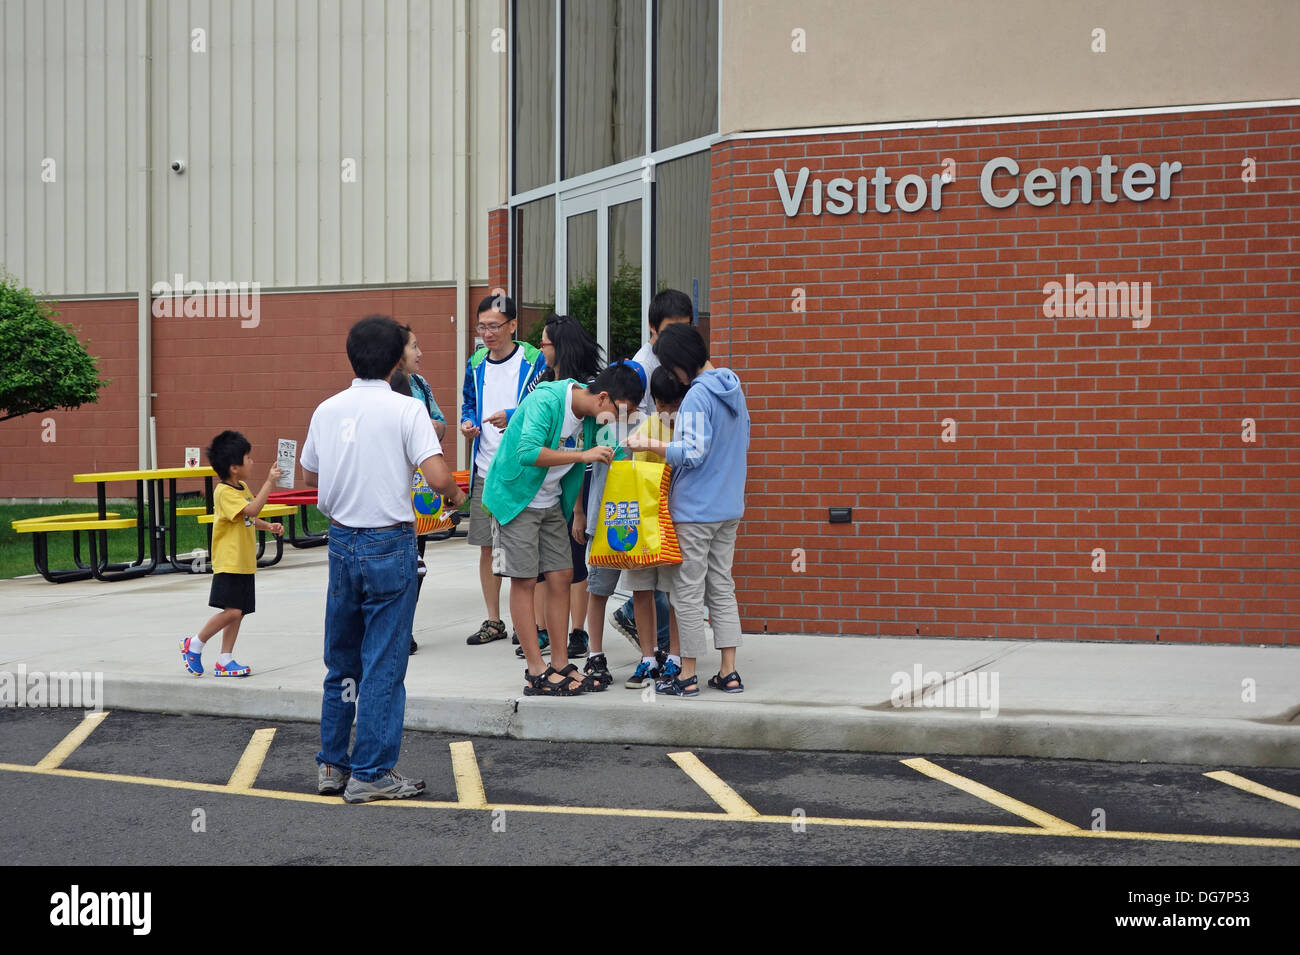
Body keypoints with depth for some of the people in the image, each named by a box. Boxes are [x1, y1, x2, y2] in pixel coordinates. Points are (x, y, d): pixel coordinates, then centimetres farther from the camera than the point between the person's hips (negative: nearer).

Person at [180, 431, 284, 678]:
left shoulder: (242, 489, 14)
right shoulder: (224, 492, -16)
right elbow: (251, 510, -29)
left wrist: (268, 527, 15)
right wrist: (269, 482, -27)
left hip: (244, 563, 9)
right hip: (229, 563, -9)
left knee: (237, 613, 8)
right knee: (232, 611, -14)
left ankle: (224, 662, 13)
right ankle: (194, 645, 3)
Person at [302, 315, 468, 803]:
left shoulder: (327, 410, 5)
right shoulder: (406, 410, -11)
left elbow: (309, 475, 17)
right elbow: (437, 476, -19)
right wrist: (455, 494, 2)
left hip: (341, 541, 5)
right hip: (388, 544, -5)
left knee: (341, 659, 16)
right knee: (383, 661, 2)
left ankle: (331, 765, 22)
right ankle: (370, 773, 5)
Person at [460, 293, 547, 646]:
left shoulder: (534, 361, -6)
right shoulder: (475, 364, 10)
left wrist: (511, 417, -20)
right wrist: (467, 422, 2)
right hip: (485, 469, 5)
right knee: (487, 547, 9)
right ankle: (494, 621, 21)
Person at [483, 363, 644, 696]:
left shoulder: (591, 416, 0)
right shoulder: (547, 400, -24)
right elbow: (528, 452, -36)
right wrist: (584, 454, -34)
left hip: (551, 503, 8)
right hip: (516, 498, -8)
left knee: (561, 577, 4)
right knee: (524, 581, -5)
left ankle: (561, 665, 11)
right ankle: (536, 674, -3)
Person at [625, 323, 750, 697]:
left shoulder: (697, 396, -18)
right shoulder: (733, 389, 9)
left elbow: (693, 453, -23)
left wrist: (650, 444, -19)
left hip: (694, 511, -8)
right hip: (729, 506, 8)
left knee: (688, 591, 0)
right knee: (721, 587, 13)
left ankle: (687, 676, 6)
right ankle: (728, 672, 14)